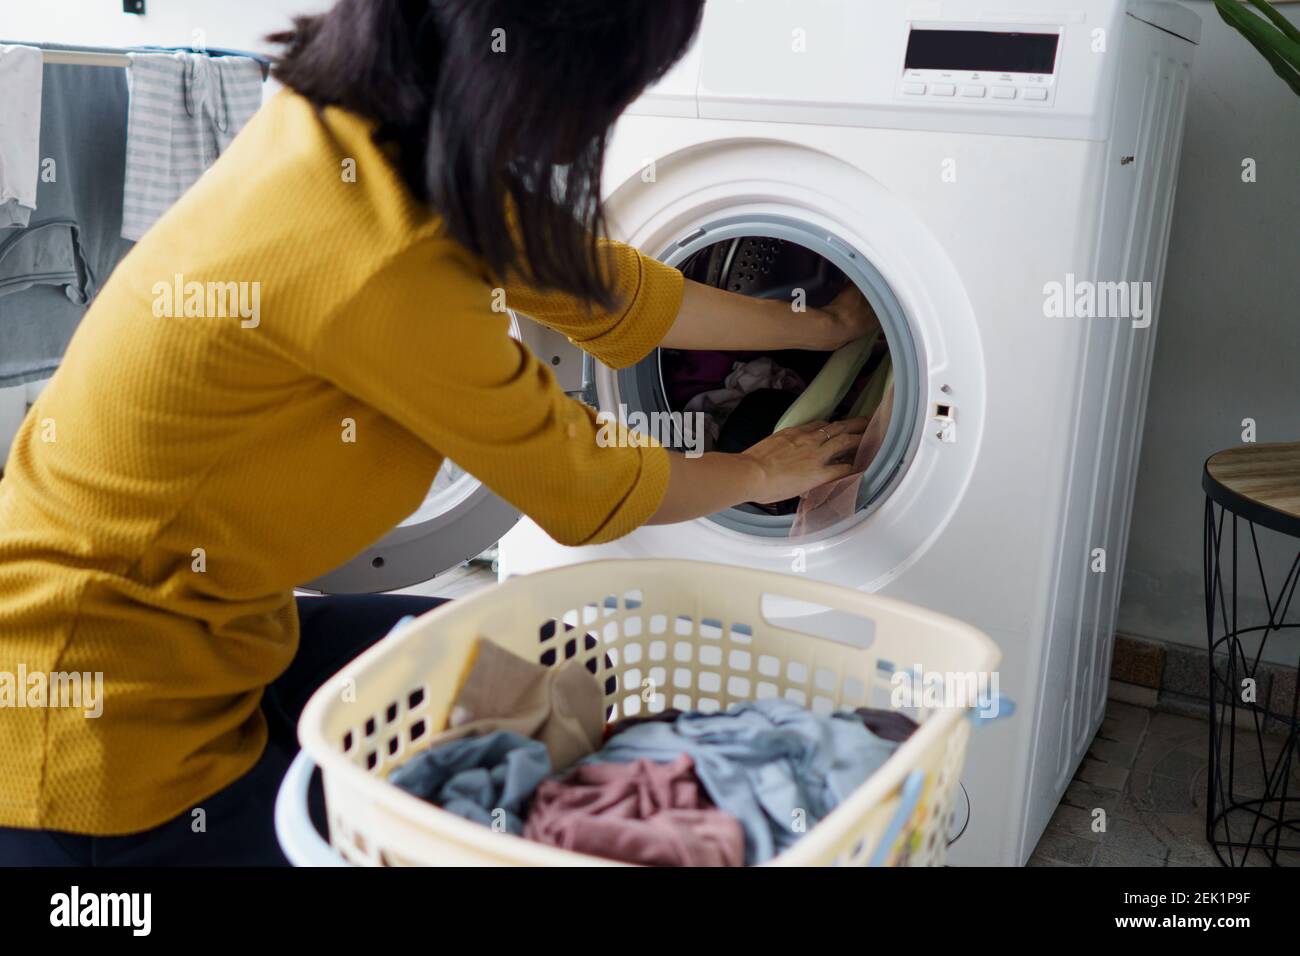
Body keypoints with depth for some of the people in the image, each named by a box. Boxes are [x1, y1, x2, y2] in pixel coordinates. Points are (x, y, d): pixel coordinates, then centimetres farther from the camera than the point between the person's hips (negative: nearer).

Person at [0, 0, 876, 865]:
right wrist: (761, 473, 7)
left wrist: (818, 327, 19)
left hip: (216, 627, 8)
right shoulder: (377, 267, -30)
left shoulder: (352, 120, -6)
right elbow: (584, 492, -14)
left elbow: (595, 281, 6)